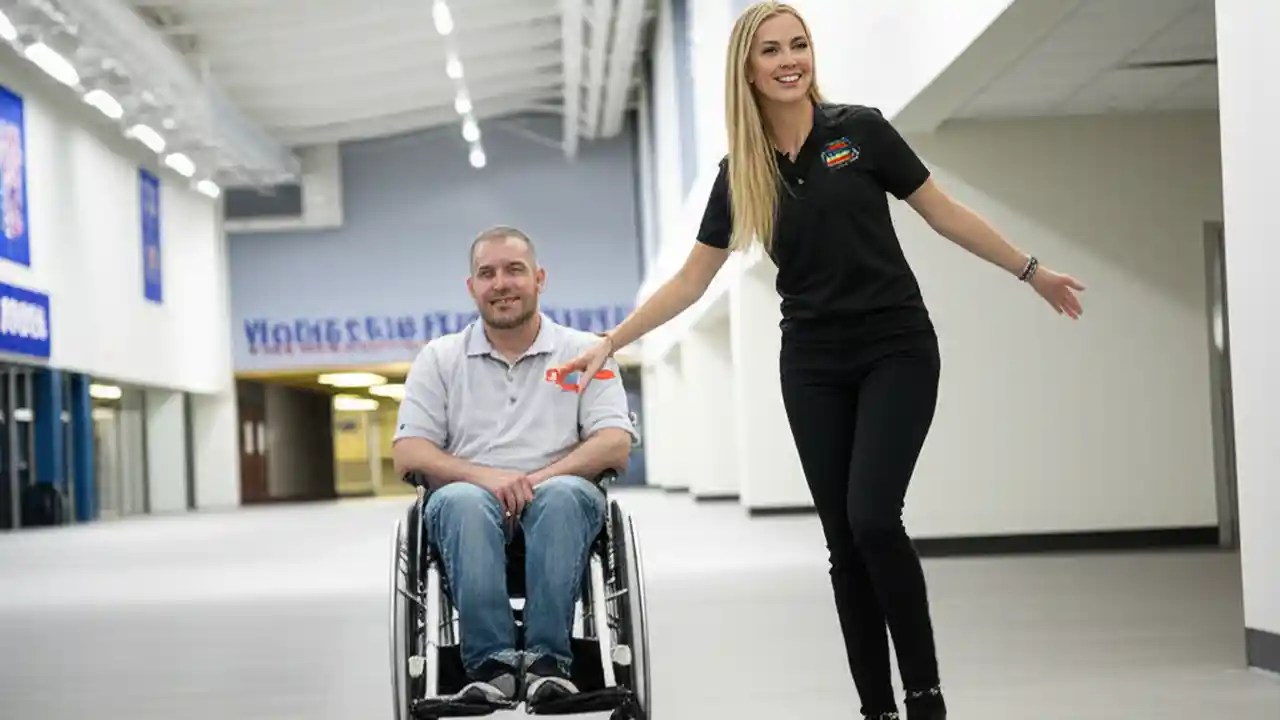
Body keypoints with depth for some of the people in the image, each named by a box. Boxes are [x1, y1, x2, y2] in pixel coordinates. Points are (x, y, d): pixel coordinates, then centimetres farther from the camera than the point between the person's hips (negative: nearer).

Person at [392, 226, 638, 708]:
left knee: (562, 495, -36)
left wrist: (541, 478, -17)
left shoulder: (583, 352, 13)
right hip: (470, 498, 0)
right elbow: (408, 454, 3)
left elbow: (616, 446, 1)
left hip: (560, 496, 0)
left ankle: (548, 659, -36)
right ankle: (491, 663, -37)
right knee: (463, 501, -35)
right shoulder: (439, 359, 14)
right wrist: (485, 476, -16)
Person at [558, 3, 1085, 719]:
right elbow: (691, 281, 8)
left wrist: (1034, 271, 9)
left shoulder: (860, 130, -4)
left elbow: (944, 212, 5)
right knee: (844, 539, 3)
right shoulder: (741, 173, 4)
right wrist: (611, 342, 1)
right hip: (813, 364, 3)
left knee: (873, 516, -17)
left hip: (897, 350, -3)